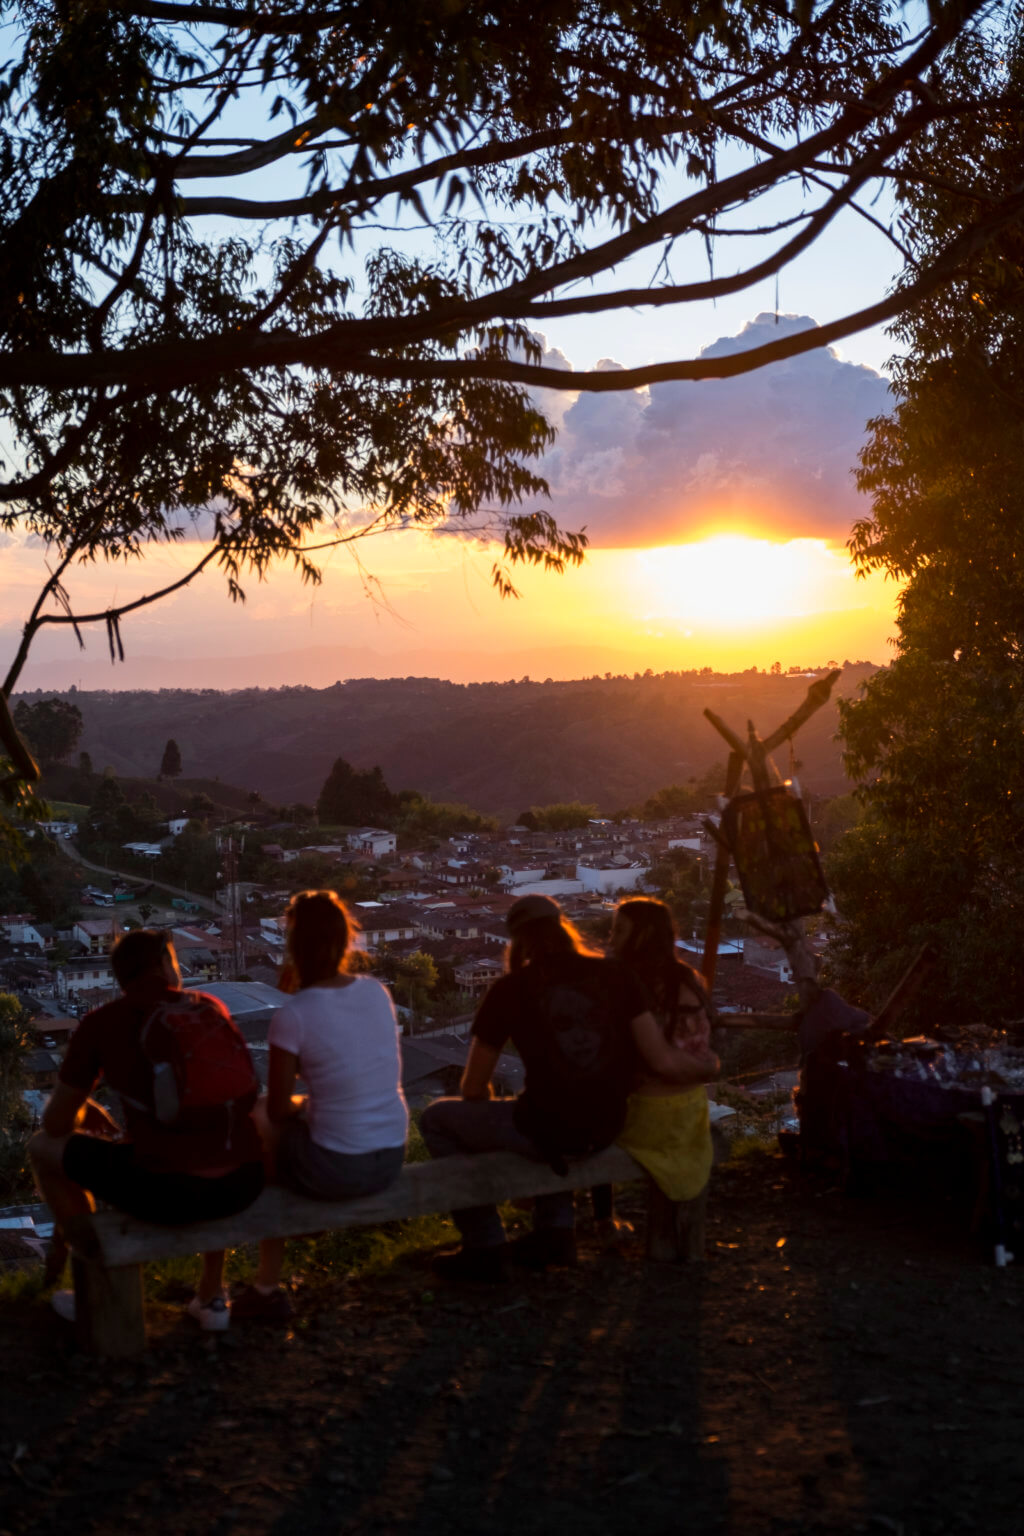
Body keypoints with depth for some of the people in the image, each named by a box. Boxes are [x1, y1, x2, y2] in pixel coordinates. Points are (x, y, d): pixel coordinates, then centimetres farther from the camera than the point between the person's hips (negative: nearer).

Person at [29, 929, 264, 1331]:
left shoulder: (100, 1023, 3)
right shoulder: (212, 1008, 13)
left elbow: (55, 1122, 8)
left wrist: (84, 1114, 34)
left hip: (167, 1193, -4)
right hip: (243, 1185, 4)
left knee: (43, 1148, 20)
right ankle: (211, 1296, 39)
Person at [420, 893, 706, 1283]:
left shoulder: (510, 989, -4)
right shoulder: (615, 976, 2)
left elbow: (474, 1088, 3)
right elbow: (663, 1063, -3)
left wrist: (493, 1120, 24)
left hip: (547, 1127, -5)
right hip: (606, 1129, 5)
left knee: (437, 1118, 18)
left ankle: (484, 1248, 18)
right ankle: (556, 1231, 34)